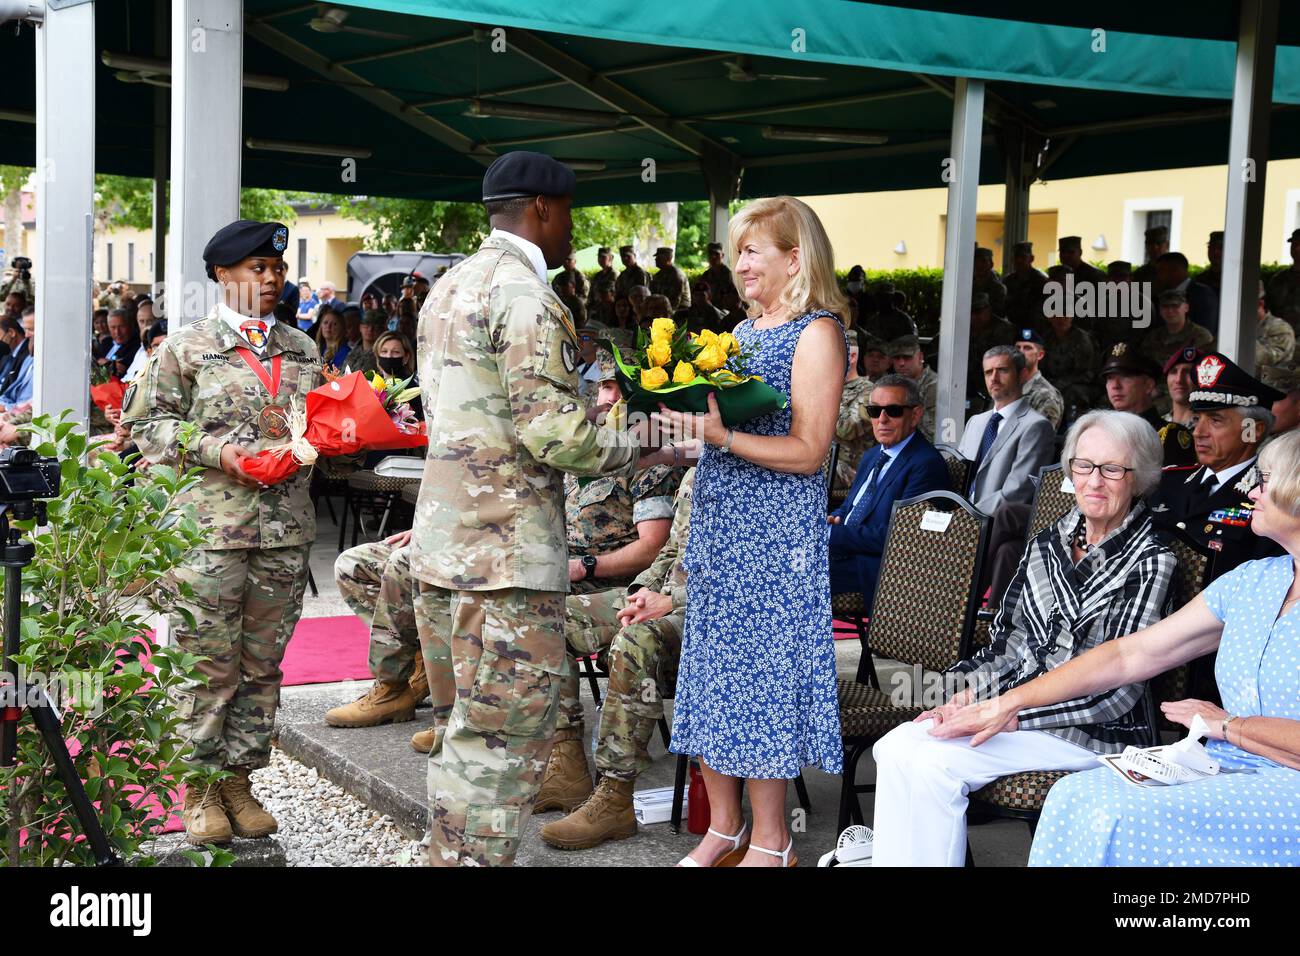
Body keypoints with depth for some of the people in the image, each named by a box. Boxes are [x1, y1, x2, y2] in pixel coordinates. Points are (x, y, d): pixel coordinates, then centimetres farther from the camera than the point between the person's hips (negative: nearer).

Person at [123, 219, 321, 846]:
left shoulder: (302, 349, 16)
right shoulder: (186, 347, 1)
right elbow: (148, 422, -1)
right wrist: (214, 451, -13)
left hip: (286, 528, 5)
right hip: (209, 529, -4)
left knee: (262, 664, 9)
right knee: (208, 664, 0)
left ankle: (238, 779, 21)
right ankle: (199, 785, 13)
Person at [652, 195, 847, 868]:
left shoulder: (817, 333, -9)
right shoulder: (744, 330, 15)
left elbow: (807, 452, -16)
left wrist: (721, 435, -25)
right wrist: (683, 419, 1)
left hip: (776, 535, -8)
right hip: (717, 527, 8)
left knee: (760, 676, -3)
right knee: (711, 669, 10)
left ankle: (770, 843, 9)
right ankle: (723, 827, 22)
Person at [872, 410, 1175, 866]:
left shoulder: (1150, 561, -9)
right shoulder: (1046, 545, 13)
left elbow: (1118, 687, -14)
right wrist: (969, 694, -7)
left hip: (1093, 730, -6)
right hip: (1014, 701, 6)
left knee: (932, 762, -24)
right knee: (894, 748, -17)